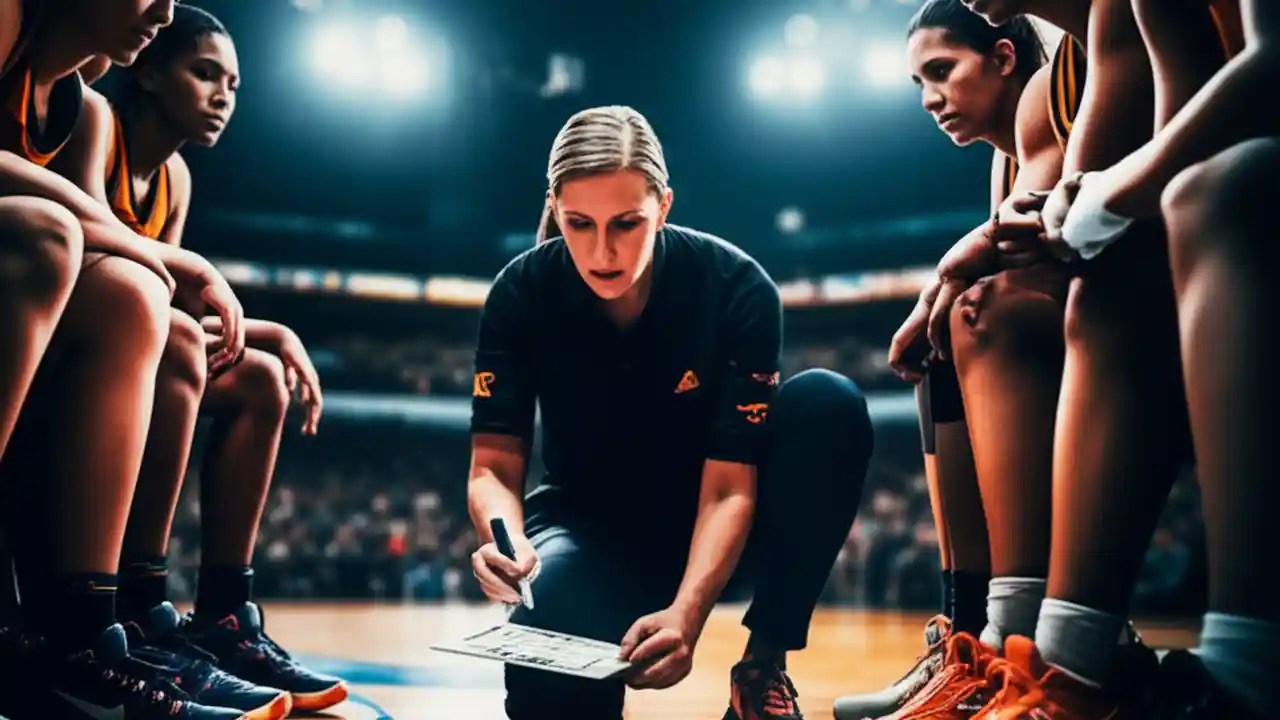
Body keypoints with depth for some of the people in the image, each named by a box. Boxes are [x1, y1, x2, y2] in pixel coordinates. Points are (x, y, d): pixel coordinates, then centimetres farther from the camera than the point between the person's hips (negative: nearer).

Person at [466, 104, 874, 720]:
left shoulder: (737, 288, -23)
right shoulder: (521, 294, -17)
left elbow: (729, 485, -26)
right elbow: (494, 465, -17)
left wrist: (686, 612, -42)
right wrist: (506, 540, -41)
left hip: (703, 522, 1)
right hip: (587, 523, 0)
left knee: (830, 404, -30)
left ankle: (763, 666, -18)